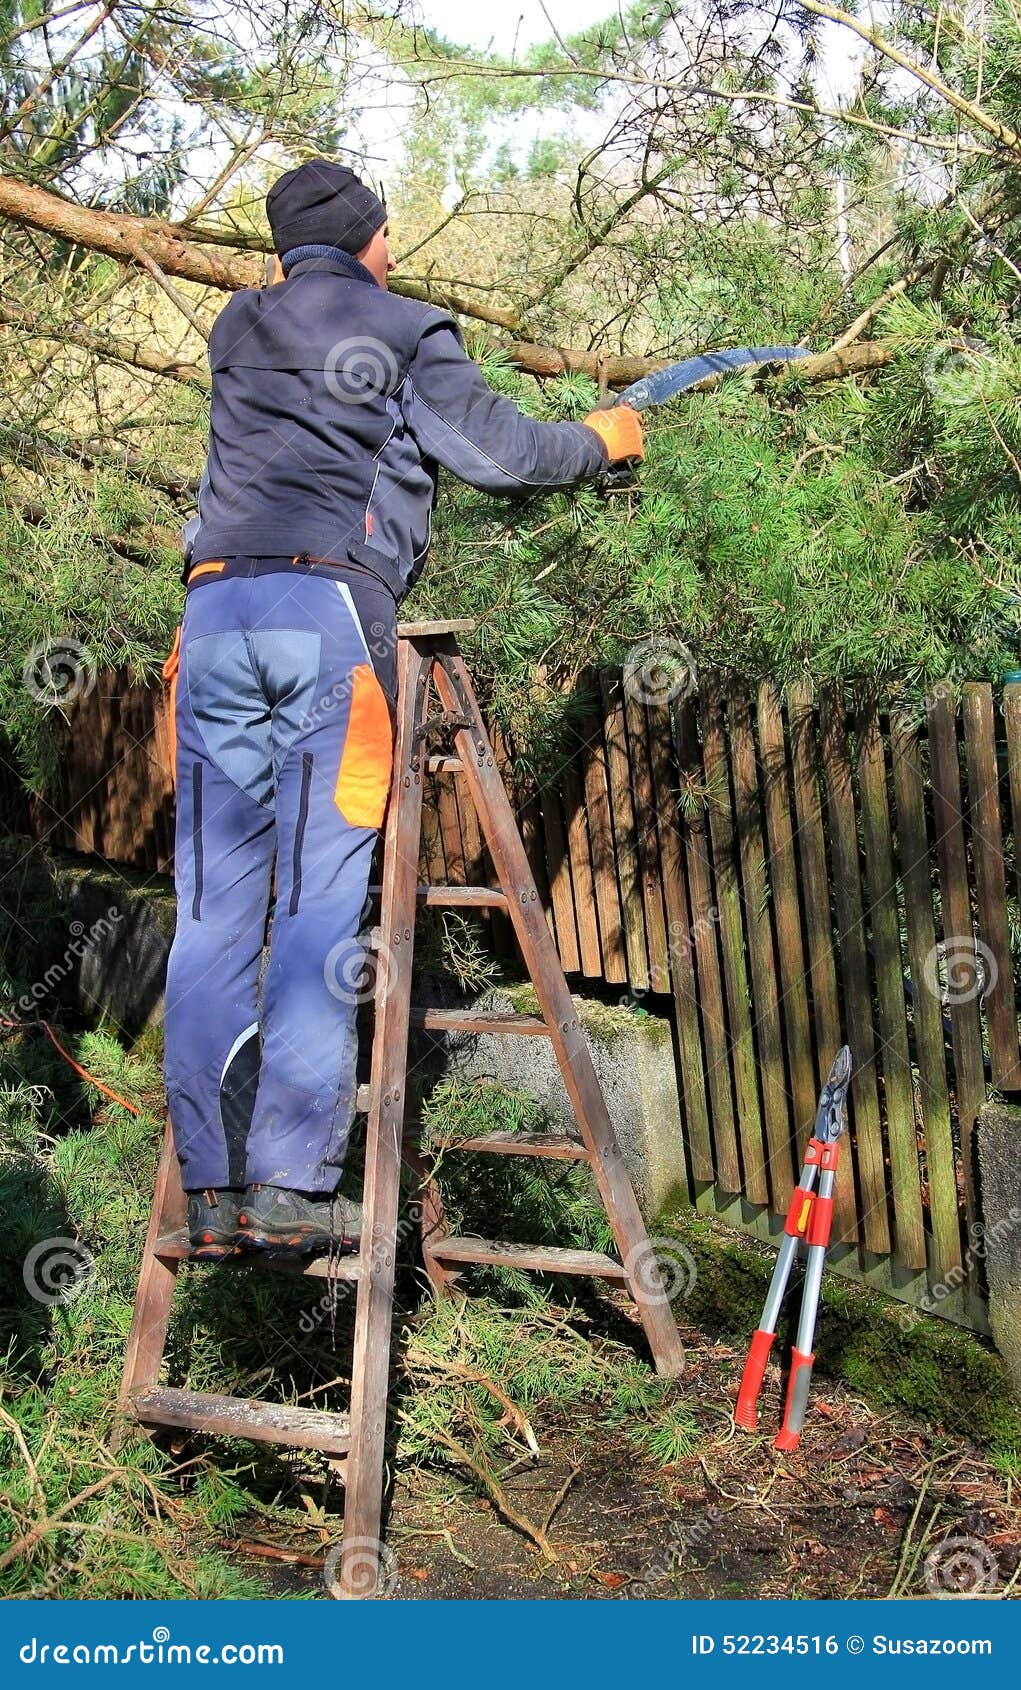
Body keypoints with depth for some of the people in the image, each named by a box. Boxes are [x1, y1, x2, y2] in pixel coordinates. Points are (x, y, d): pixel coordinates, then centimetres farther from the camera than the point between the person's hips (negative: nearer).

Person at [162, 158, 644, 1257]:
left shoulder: (235, 330, 25)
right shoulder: (400, 331, 11)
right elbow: (498, 456, 12)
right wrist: (600, 441, 30)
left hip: (215, 603, 4)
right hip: (332, 603, -4)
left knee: (216, 901, 2)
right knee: (320, 904, -5)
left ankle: (210, 1188, -1)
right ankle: (289, 1181, -10)